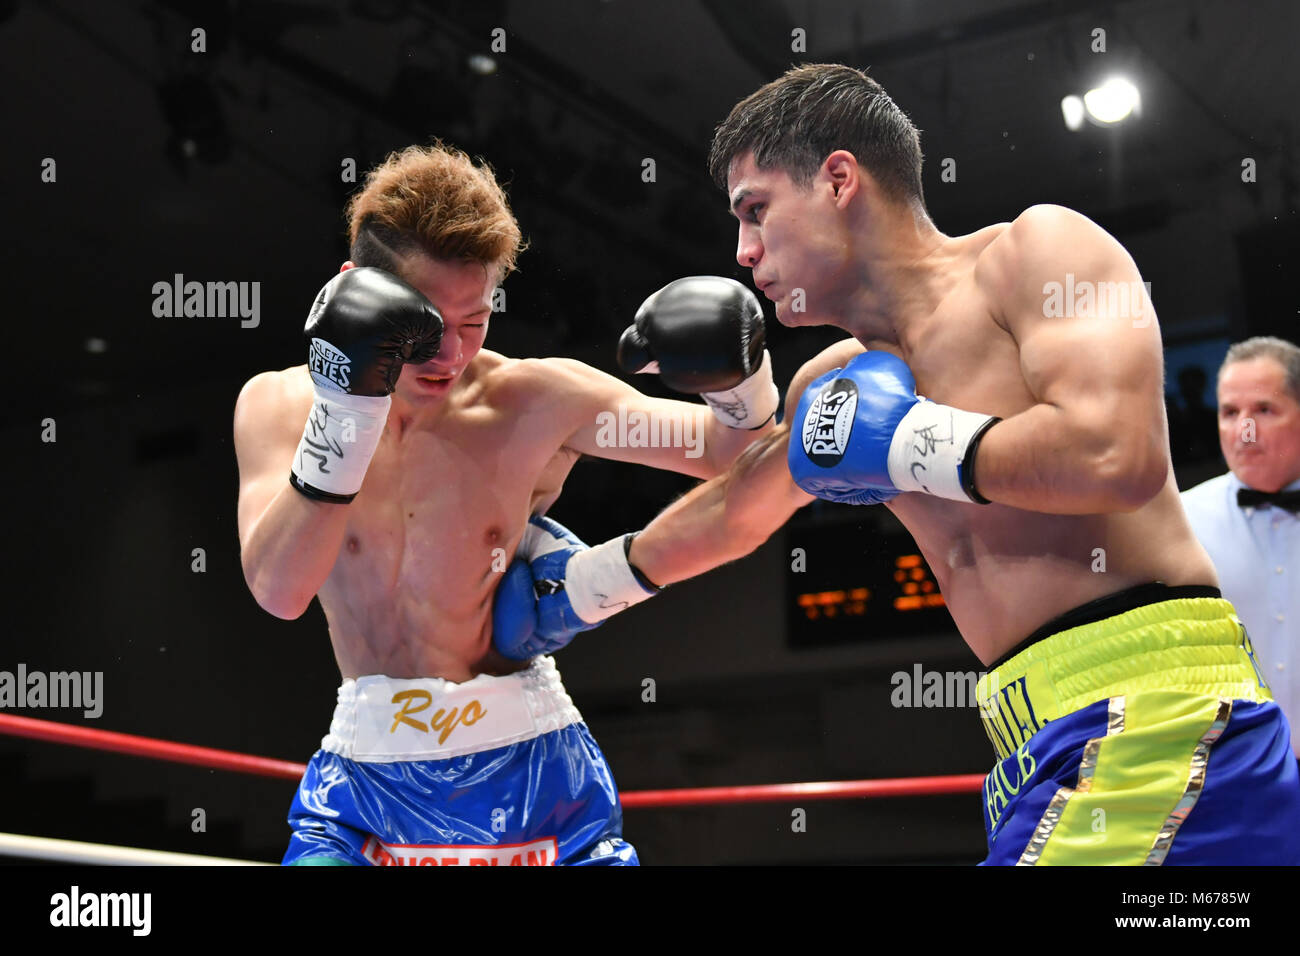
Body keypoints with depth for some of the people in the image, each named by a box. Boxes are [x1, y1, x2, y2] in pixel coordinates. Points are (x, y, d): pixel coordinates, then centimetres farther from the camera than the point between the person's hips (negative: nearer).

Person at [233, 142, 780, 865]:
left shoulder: (535, 403, -6)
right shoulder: (279, 405, -4)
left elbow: (734, 454, 2)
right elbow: (279, 589, -20)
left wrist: (740, 376, -20)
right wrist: (346, 406, -27)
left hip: (533, 775, 0)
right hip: (365, 772, 0)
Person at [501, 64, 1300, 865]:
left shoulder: (1036, 250, -5)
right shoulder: (837, 385, 20)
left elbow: (1116, 456, -22)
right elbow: (731, 512, 39)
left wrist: (909, 444, -9)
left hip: (1149, 707, -8)